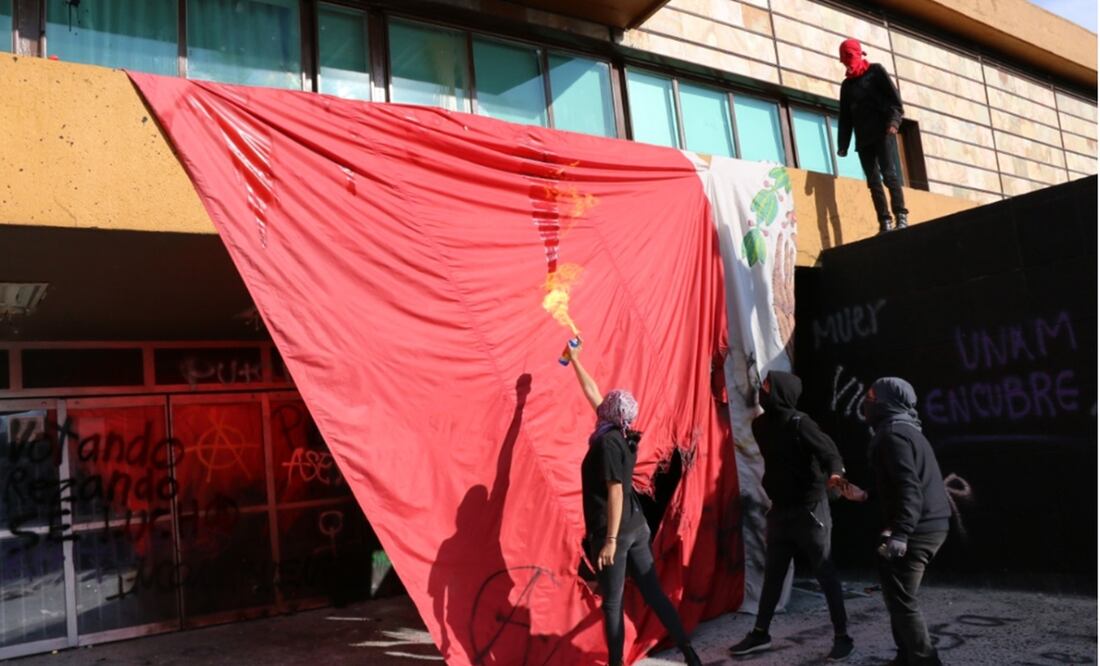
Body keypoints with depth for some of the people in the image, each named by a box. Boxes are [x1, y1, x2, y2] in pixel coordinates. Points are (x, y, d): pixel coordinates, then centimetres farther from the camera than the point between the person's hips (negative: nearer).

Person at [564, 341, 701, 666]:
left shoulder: (608, 442, -16)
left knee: (612, 603, 4)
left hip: (615, 531, -8)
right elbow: (592, 393, 19)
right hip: (635, 526, 8)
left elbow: (615, 492, -21)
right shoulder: (621, 436, 8)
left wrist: (610, 540, -23)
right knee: (655, 594, 11)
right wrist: (575, 360, 28)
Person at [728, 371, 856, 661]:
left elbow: (827, 449, -27)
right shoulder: (761, 424, 3)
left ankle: (842, 637, 17)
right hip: (780, 509, 7)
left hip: (809, 508, -7)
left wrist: (834, 472, -46)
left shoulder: (799, 423, -18)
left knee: (825, 573, 4)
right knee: (772, 574, 14)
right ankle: (760, 634, 25)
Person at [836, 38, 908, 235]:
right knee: (873, 181, -4)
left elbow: (893, 96, -1)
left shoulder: (875, 71, 9)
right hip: (863, 139, 4)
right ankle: (885, 223, -6)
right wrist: (842, 144, 8)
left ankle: (901, 217, -17)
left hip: (883, 132, -4)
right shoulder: (847, 84, 22)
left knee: (889, 174, -16)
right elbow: (845, 116, 19)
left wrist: (894, 120, -18)